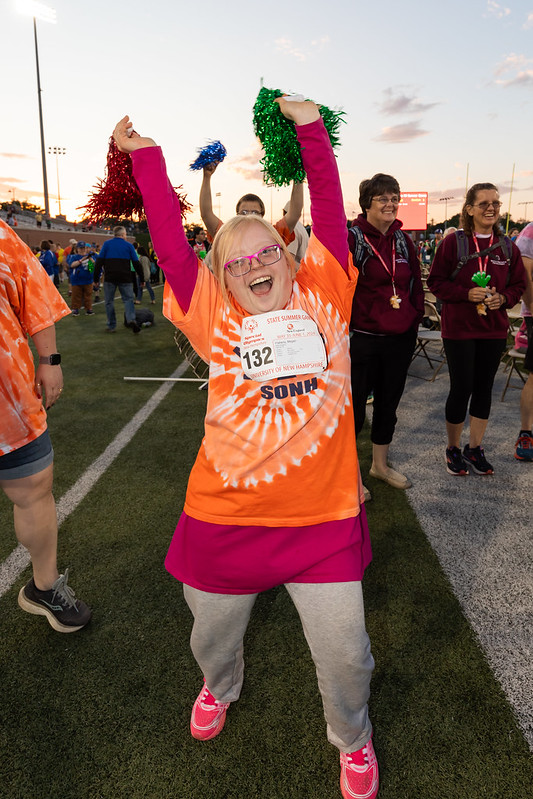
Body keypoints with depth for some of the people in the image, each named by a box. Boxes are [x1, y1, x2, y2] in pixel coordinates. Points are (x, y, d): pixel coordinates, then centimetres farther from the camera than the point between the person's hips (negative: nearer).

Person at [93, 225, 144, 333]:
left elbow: (99, 261, 2)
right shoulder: (129, 245, 6)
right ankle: (131, 319, -20)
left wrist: (96, 279, 4)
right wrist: (142, 279, 11)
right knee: (128, 299, 5)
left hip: (109, 278, 0)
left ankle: (111, 326, 10)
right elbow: (136, 263, 4)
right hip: (125, 278, 0)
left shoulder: (107, 244, 7)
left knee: (109, 302, 10)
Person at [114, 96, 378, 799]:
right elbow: (170, 241, -3)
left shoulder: (322, 294, 2)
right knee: (213, 634, 24)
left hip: (324, 516, 0)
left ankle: (352, 738, 46)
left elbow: (329, 213, 2)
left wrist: (309, 127, 4)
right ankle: (219, 688, 62)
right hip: (227, 516, 1)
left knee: (344, 652, 11)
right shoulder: (214, 314, -2)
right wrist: (144, 154, 3)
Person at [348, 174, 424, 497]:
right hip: (362, 339, -6)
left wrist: (415, 318, 10)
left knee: (388, 403, 18)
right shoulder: (352, 238, -10)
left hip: (400, 338, 6)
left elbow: (416, 282, 17)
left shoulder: (403, 240, 9)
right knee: (355, 406, 6)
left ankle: (380, 464, 37)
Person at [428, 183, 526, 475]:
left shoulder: (508, 247, 6)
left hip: (494, 330, 4)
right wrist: (467, 293, -19)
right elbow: (436, 282, -5)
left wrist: (503, 298, -10)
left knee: (484, 387, 10)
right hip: (458, 329, -4)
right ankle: (453, 449, 19)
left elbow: (518, 284, 11)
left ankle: (475, 448, 26)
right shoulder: (453, 242, -5)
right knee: (461, 388, 0)